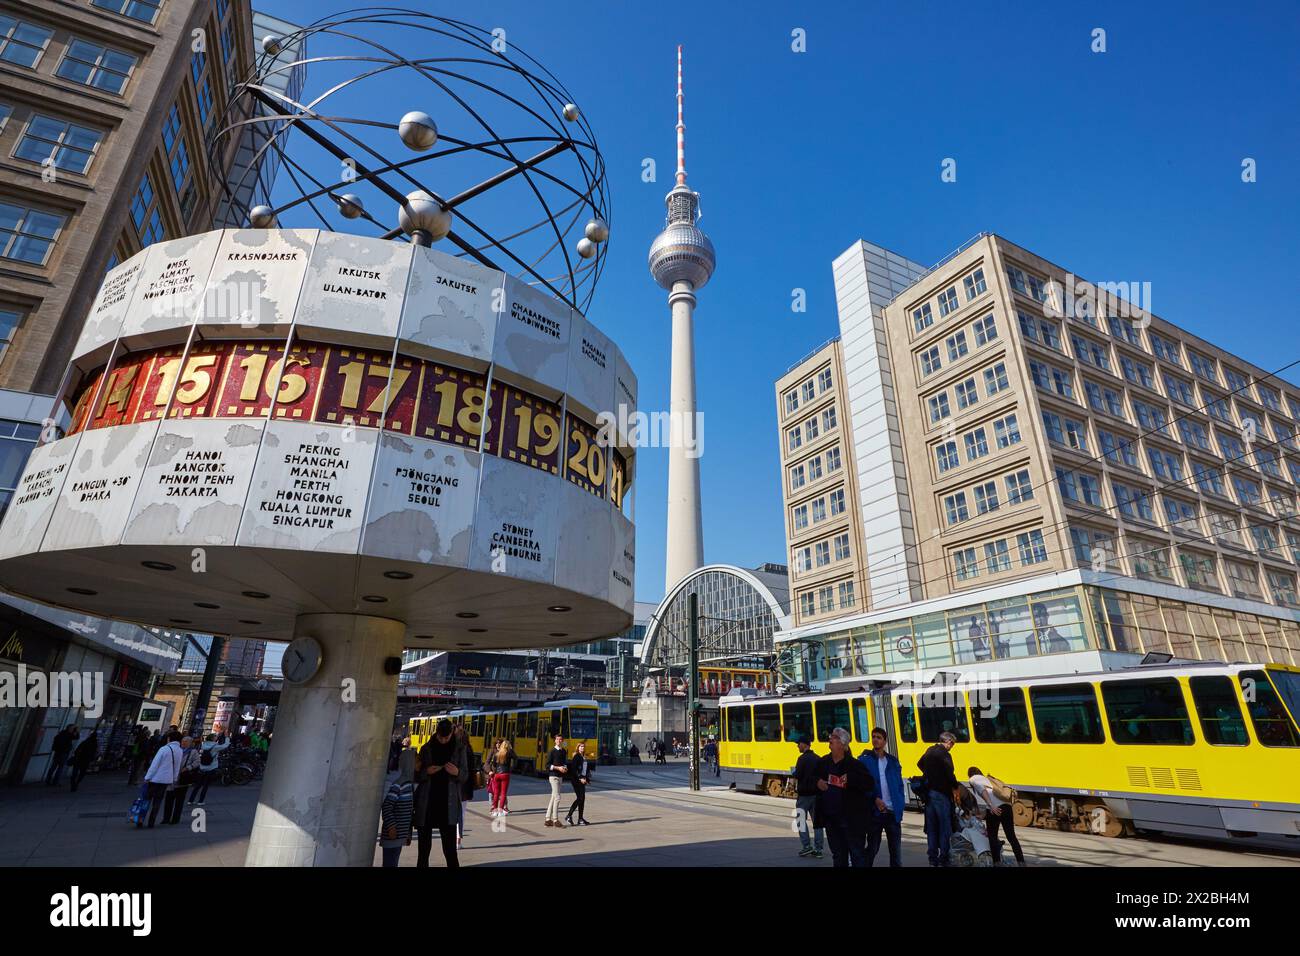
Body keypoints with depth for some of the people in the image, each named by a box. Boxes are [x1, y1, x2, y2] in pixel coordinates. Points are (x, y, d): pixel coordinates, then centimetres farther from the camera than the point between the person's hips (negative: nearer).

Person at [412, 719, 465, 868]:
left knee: (450, 849, -6)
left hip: (448, 803, -1)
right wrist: (427, 771, -15)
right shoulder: (426, 748, 3)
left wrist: (457, 772, -19)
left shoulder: (459, 749, 1)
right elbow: (417, 776, 6)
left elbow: (465, 775, 3)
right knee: (424, 847, 8)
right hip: (426, 803, 2)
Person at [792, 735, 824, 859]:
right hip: (817, 793, 6)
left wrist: (796, 790, -2)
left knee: (801, 820, 6)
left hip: (804, 794, -6)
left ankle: (806, 846, 1)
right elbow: (822, 777, 12)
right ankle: (818, 849, 11)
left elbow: (797, 777, -15)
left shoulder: (803, 758, -13)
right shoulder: (818, 759, 8)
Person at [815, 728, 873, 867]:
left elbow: (869, 785, -14)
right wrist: (817, 783, -5)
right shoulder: (822, 763, 6)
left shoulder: (854, 765, -8)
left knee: (857, 854, 1)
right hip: (831, 818, 5)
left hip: (852, 819, -5)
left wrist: (851, 780, -25)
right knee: (838, 856, 16)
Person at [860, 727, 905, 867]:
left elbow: (899, 785, 10)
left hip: (893, 812, 4)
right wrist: (875, 800, -19)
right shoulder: (864, 760, -5)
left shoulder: (893, 761, 8)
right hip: (875, 812, -3)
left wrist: (901, 805, -1)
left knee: (896, 848, 10)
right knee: (872, 848, 7)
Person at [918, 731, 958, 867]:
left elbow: (920, 764, 24)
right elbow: (950, 774, -20)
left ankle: (932, 859, 17)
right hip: (941, 794, -7)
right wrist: (956, 787, -5)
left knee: (931, 827, 12)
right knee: (945, 826, 4)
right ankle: (943, 859, 8)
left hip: (929, 793, 7)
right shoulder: (944, 754, -14)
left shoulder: (930, 751, 11)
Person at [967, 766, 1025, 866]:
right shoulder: (988, 778, 34)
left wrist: (991, 806, -14)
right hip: (1007, 805, 6)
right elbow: (1007, 788, 26)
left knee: (992, 836, 7)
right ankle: (1021, 862, 7)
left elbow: (982, 789, -5)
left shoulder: (973, 779, 16)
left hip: (995, 808, -6)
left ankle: (997, 862, 4)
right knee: (1011, 836, 13)